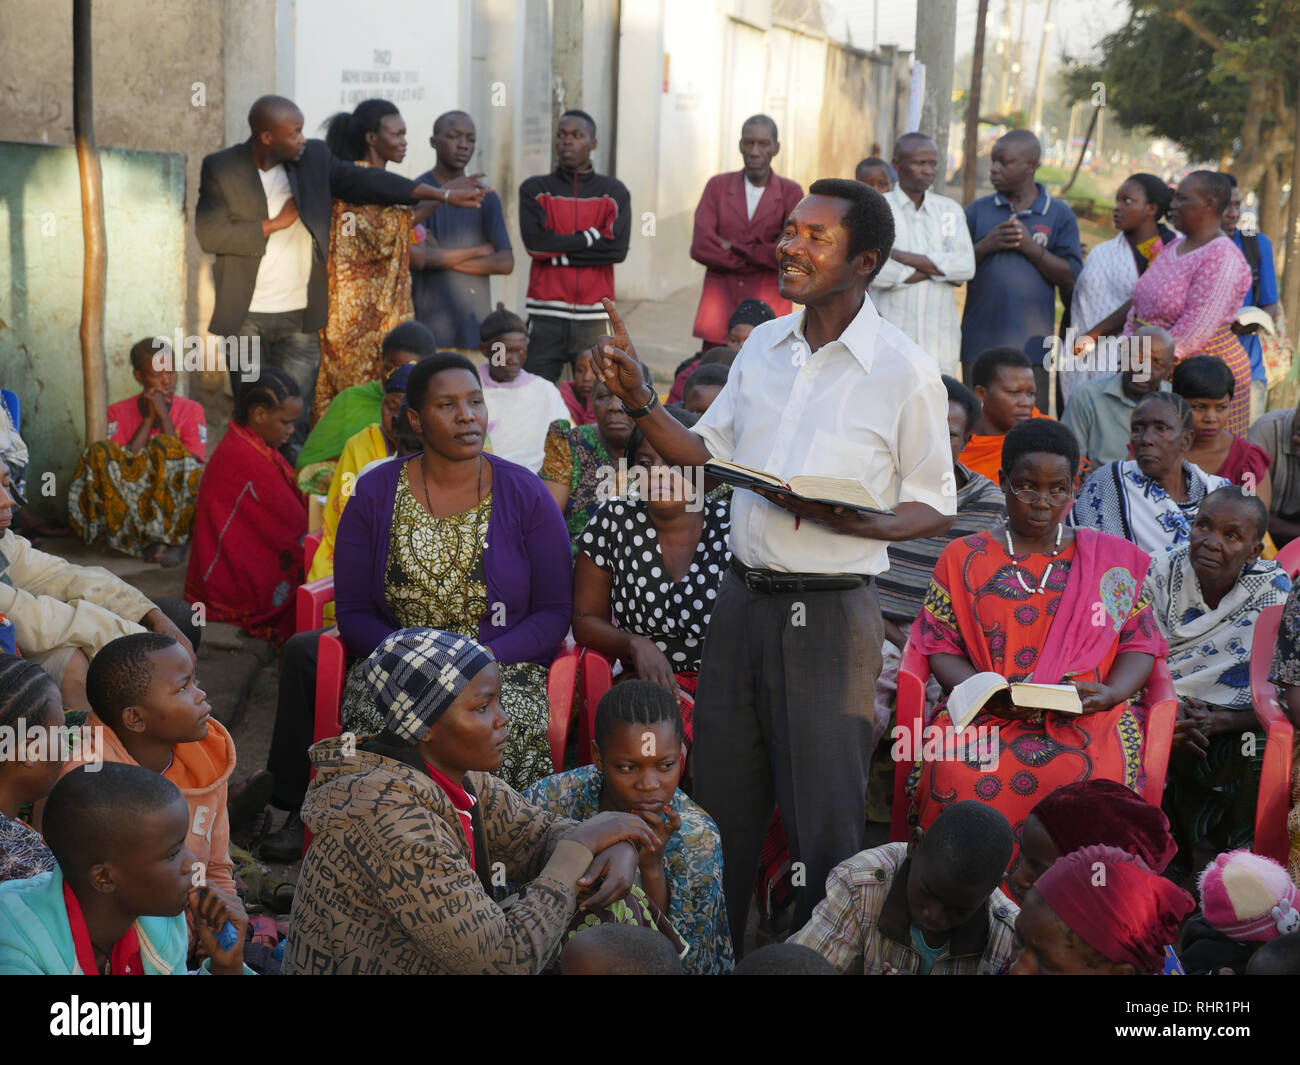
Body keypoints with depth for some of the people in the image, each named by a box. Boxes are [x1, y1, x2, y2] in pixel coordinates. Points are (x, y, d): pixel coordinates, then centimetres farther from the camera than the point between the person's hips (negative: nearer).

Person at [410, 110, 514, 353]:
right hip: (429, 324, -4)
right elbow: (417, 258, -13)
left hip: (475, 324, 4)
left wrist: (445, 258, -5)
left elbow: (506, 263, 4)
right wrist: (480, 250, -1)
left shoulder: (486, 198, 14)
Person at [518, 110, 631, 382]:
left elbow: (618, 247, -6)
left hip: (594, 318, 0)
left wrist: (559, 252, -7)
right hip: (546, 316, 0)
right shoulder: (535, 189, 9)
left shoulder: (614, 192, 10)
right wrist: (591, 236, -6)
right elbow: (534, 240, -8)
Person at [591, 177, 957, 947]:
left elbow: (937, 508, -3)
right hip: (743, 600, 5)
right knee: (722, 800, 13)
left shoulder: (905, 370, -7)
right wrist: (640, 403, 0)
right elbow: (704, 452, 16)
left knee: (825, 816, 2)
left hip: (831, 613, -5)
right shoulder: (763, 346, 9)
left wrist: (857, 524, -21)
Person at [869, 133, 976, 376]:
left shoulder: (949, 210, 14)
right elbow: (871, 270, -13)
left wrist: (902, 256, -8)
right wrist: (937, 268, -4)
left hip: (940, 345, 3)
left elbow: (966, 267, -1)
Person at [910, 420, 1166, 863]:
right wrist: (985, 693, -11)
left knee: (1090, 774, -35)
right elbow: (940, 646, 8)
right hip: (984, 713, 0)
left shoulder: (1110, 559, 15)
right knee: (958, 776, -34)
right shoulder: (962, 559, 13)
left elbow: (1139, 644, 14)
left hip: (1086, 716, 0)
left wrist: (1110, 692, -7)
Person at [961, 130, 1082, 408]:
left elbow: (1070, 280, -1)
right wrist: (986, 246, -10)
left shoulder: (1059, 215, 5)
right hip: (979, 343, 1)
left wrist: (1031, 247, -11)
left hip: (1030, 344, -1)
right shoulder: (977, 210, 9)